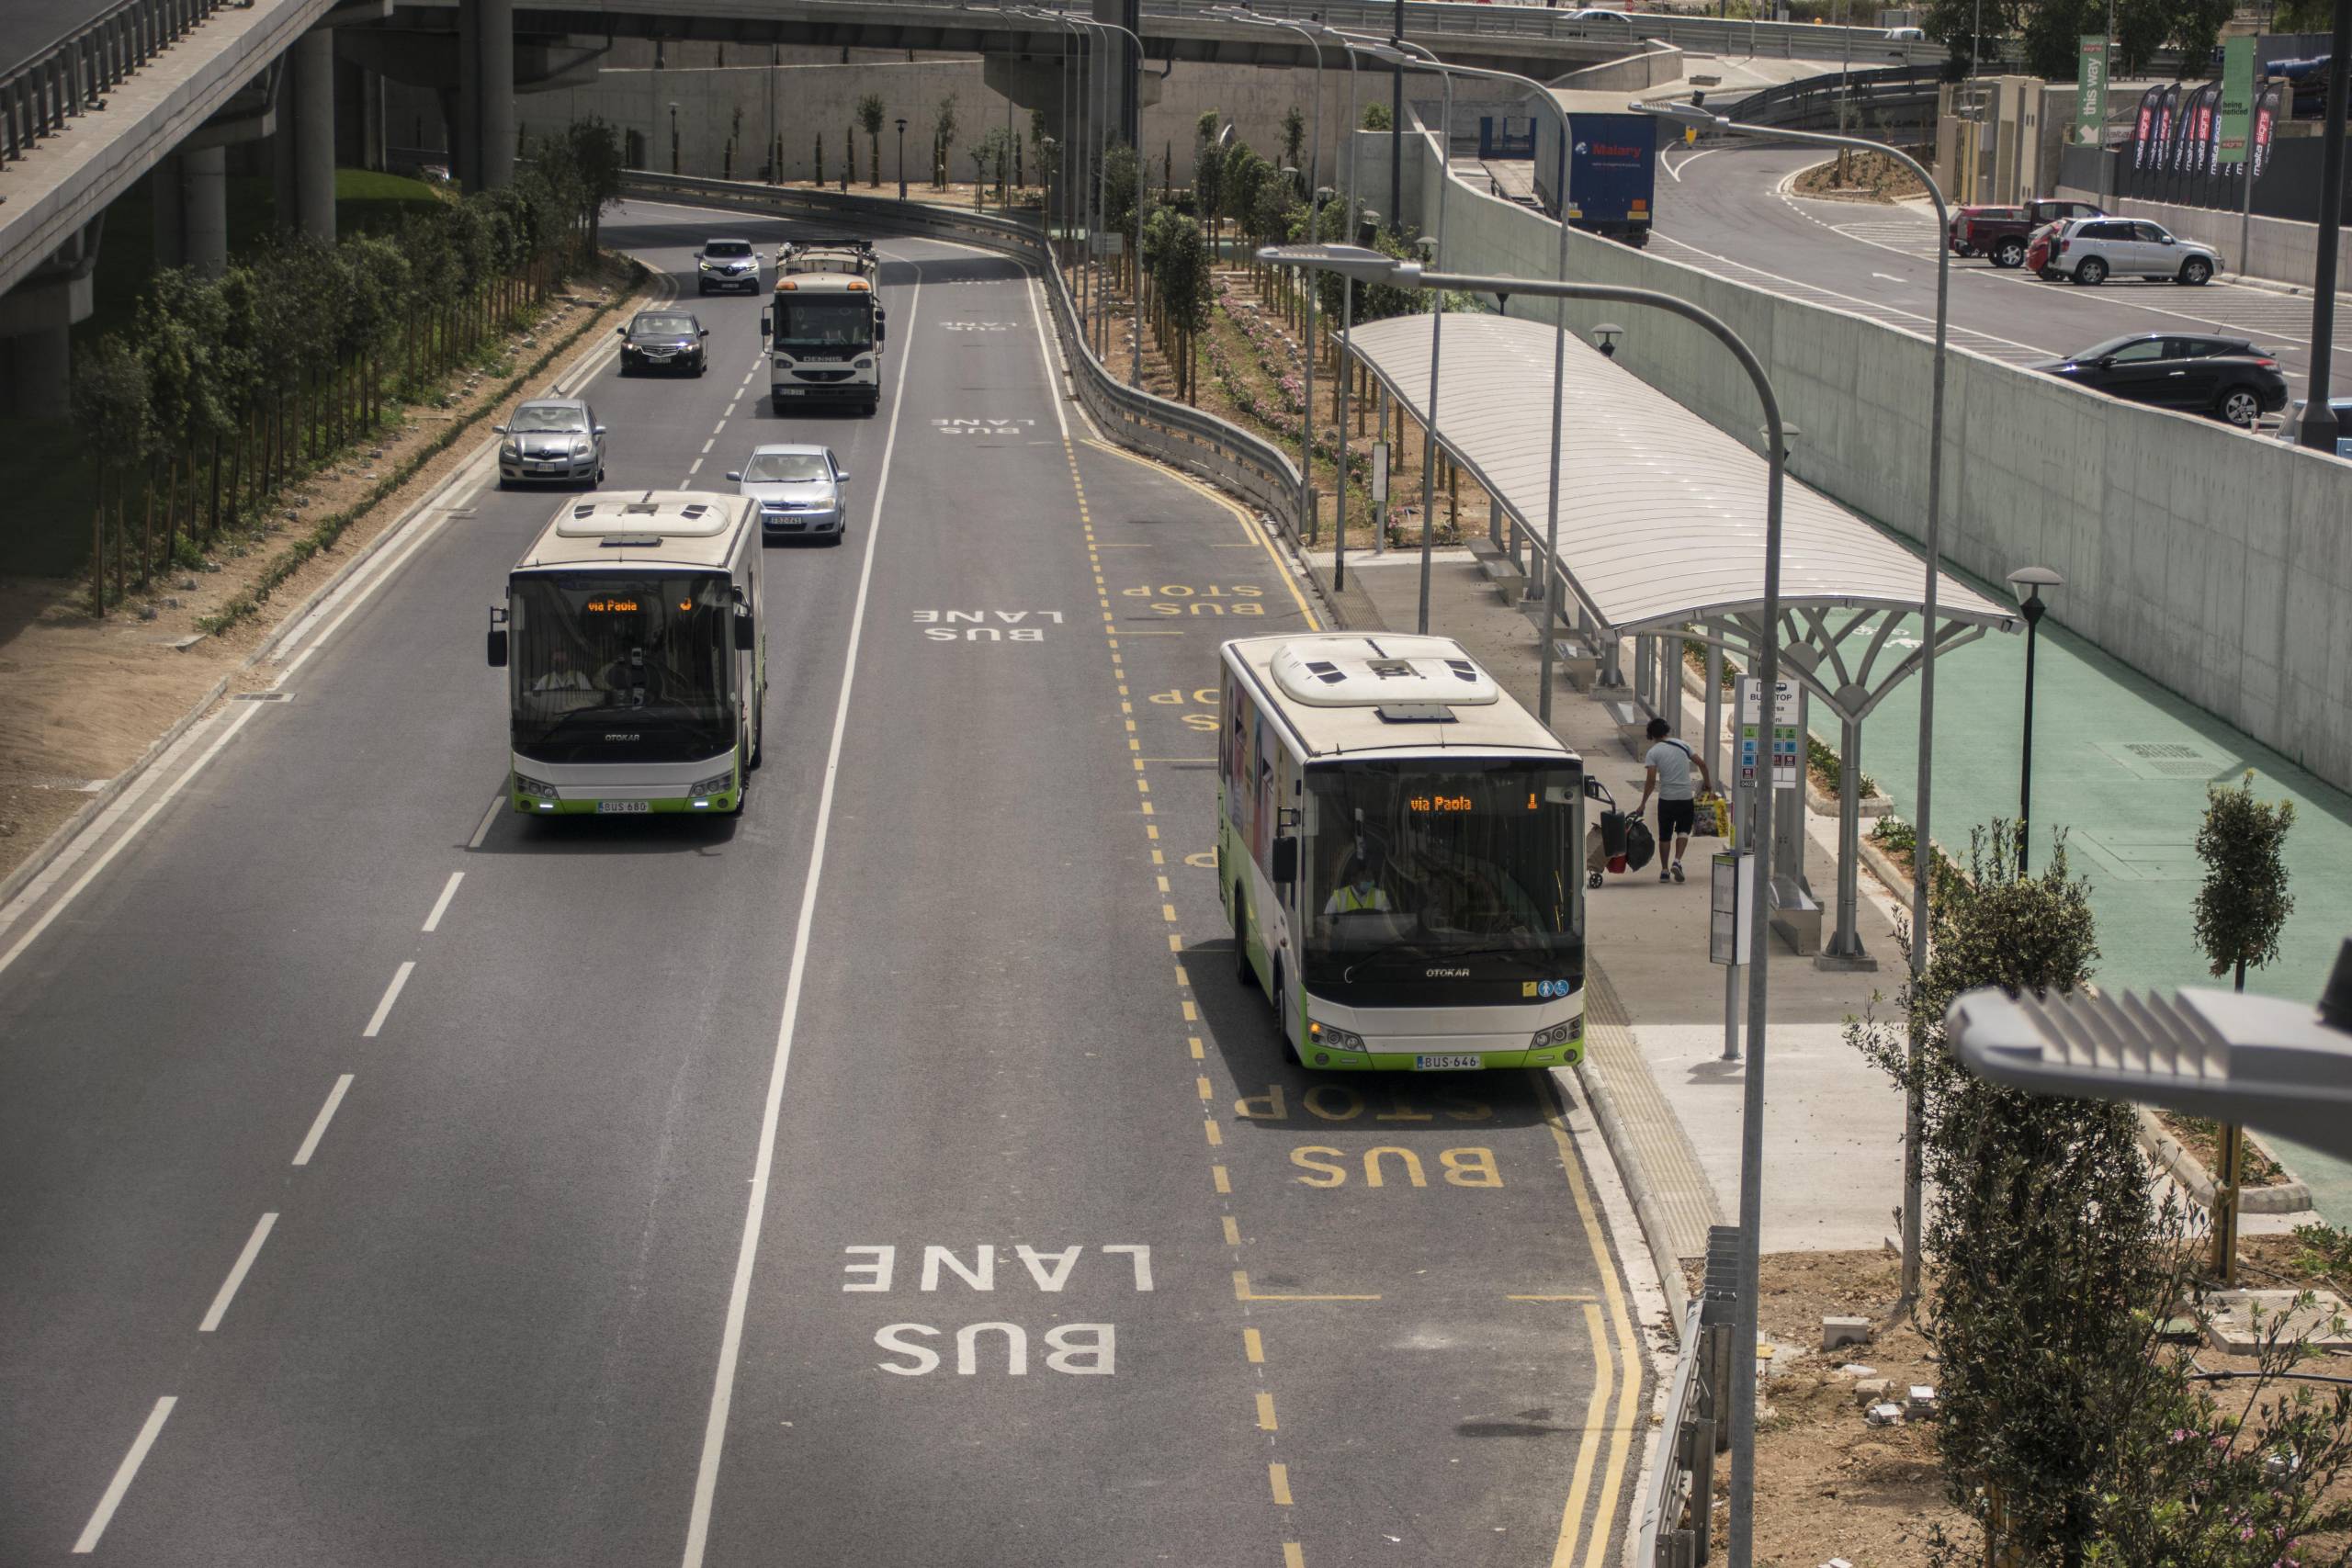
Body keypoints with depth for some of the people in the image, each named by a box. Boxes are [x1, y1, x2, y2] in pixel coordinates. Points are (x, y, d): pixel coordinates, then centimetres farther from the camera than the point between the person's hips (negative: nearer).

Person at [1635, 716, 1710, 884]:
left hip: (1666, 799, -2)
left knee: (1664, 835, 12)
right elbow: (1701, 764, 7)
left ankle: (1664, 870, 15)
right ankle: (1677, 861, -6)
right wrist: (1707, 782, 23)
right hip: (1686, 797, 2)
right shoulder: (1681, 745, 6)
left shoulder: (1653, 752, -5)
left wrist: (1643, 804, -5)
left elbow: (1651, 780, -11)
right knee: (1683, 830, 15)